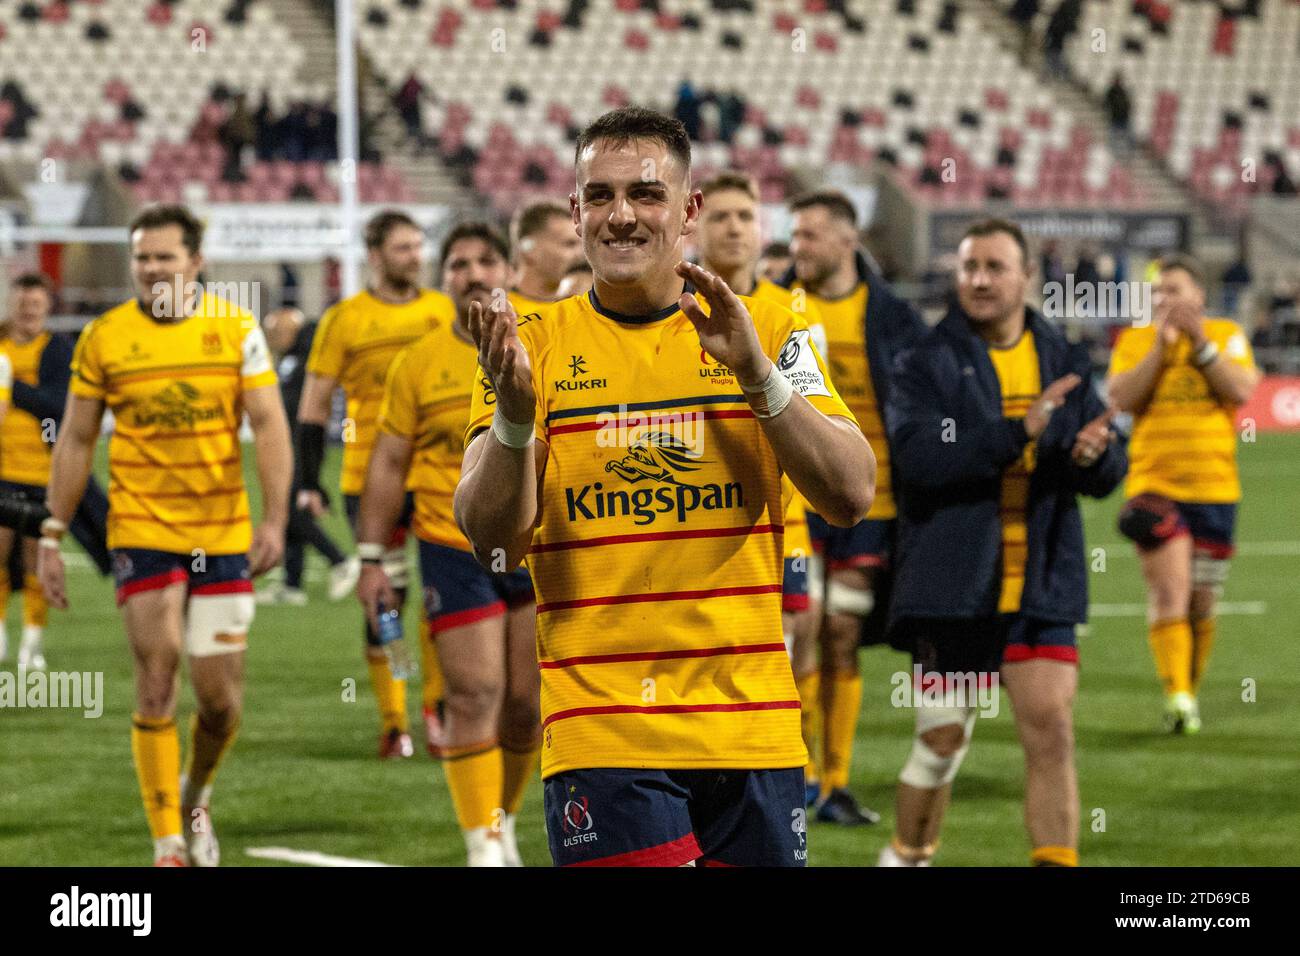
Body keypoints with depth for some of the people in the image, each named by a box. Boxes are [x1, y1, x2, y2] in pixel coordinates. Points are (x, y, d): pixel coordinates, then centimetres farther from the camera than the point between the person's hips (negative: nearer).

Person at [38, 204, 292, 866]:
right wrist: (52, 535, 3)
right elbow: (75, 441, 6)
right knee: (157, 684, -9)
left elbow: (268, 425, -2)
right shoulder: (102, 338, 1)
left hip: (224, 534, 1)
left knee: (220, 699, 1)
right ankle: (168, 845, 0)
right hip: (141, 531, -1)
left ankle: (195, 798, 32)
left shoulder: (236, 329, 0)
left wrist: (275, 519, -12)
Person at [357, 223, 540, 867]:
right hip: (456, 551, -1)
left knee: (527, 703, 5)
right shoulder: (419, 364, 2)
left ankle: (502, 822, 25)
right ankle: (483, 845, -4)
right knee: (474, 699, -8)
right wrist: (372, 559, 2)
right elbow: (388, 463, 6)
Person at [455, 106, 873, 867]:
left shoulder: (768, 331, 7)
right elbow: (489, 535, -3)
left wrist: (758, 375, -13)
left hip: (751, 718, 2)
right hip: (601, 727, -2)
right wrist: (514, 416, -21)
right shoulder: (535, 346, 5)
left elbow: (851, 496, -2)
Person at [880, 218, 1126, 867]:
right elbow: (920, 456, -18)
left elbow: (1110, 473, 7)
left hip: (1043, 587, 2)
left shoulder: (1064, 362, 9)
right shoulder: (927, 364, -2)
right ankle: (907, 856, 26)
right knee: (943, 741, 5)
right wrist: (1018, 432, -27)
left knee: (1050, 729, -6)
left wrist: (1093, 454, -17)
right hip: (952, 587, -2)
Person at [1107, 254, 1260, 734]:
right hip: (1153, 486, -2)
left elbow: (1242, 391, -10)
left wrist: (1200, 342, -14)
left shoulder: (1227, 336, 5)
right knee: (1169, 593, -17)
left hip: (1214, 490, 2)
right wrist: (1161, 345, -14)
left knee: (1201, 604, 9)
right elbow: (1121, 397, -10)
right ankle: (1176, 695, -22)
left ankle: (1189, 693, 24)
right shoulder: (1135, 340, 4)